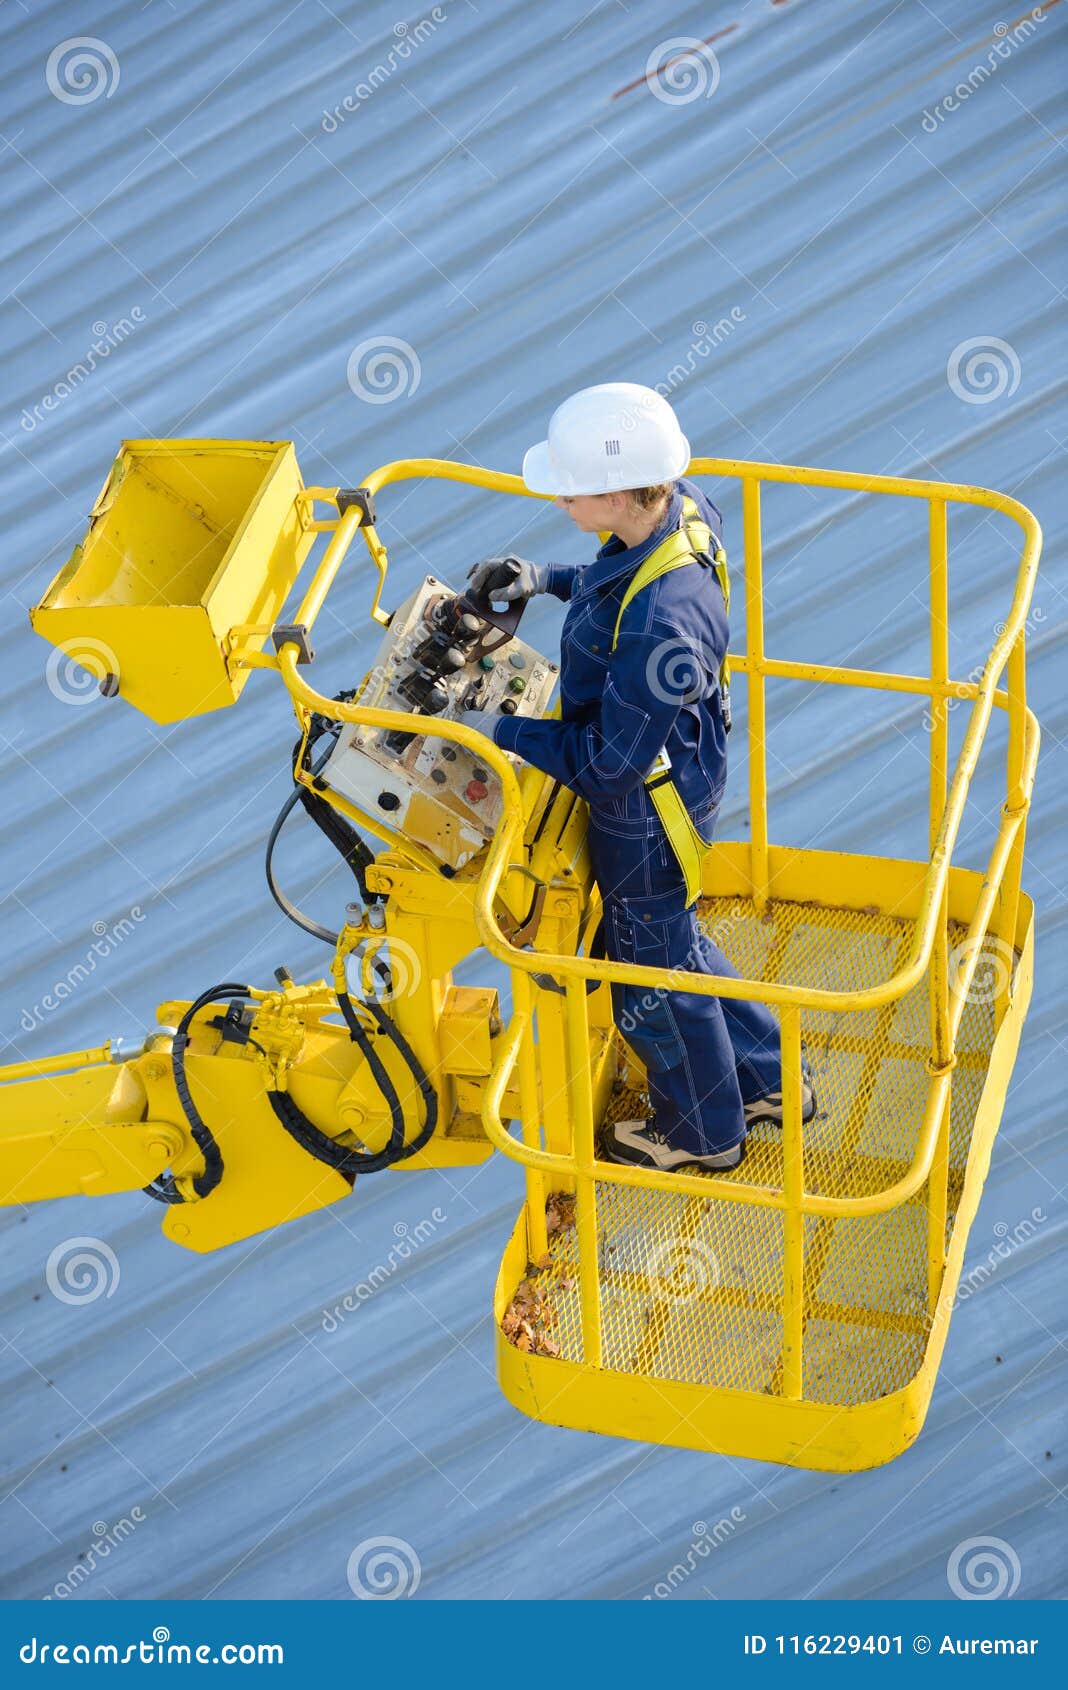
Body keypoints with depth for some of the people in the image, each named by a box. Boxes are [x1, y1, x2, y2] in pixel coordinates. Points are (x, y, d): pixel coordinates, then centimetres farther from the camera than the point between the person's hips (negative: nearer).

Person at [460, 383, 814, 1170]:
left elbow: (608, 764, -29)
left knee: (653, 972, 18)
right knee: (669, 937, 30)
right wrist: (551, 578, 1)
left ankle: (701, 1134, 45)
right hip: (684, 769, 9)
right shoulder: (686, 507, -15)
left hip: (647, 807, -9)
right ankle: (772, 1079, 49)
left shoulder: (659, 623, -42)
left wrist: (502, 731, -19)